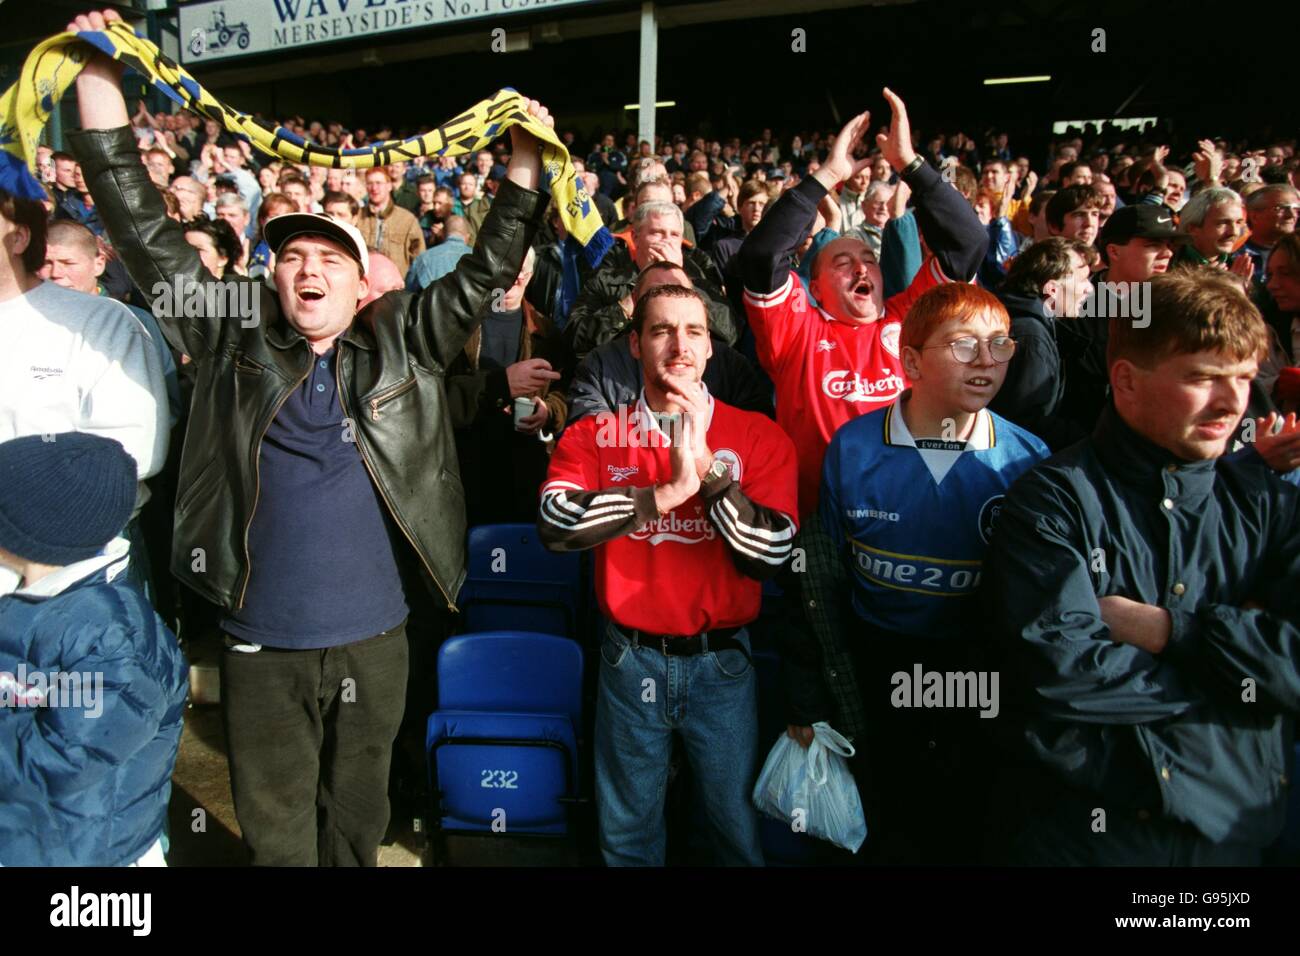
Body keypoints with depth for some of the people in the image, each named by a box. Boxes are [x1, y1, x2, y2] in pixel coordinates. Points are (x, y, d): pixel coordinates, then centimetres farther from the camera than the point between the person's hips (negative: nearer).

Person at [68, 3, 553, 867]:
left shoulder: (401, 349, 1)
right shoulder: (237, 344, 2)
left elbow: (483, 276, -1)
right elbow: (151, 241, 0)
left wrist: (526, 168, -9)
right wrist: (101, 95, -5)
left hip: (373, 641, 0)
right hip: (263, 648, 0)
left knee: (357, 821, 19)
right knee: (274, 831, 15)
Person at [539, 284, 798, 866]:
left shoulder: (758, 436, -4)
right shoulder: (595, 435, -2)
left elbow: (772, 555, -14)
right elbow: (555, 523, -20)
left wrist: (705, 465, -23)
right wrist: (667, 492, -25)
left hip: (722, 660, 0)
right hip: (630, 658, 1)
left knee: (736, 820, 15)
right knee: (627, 830, 18)